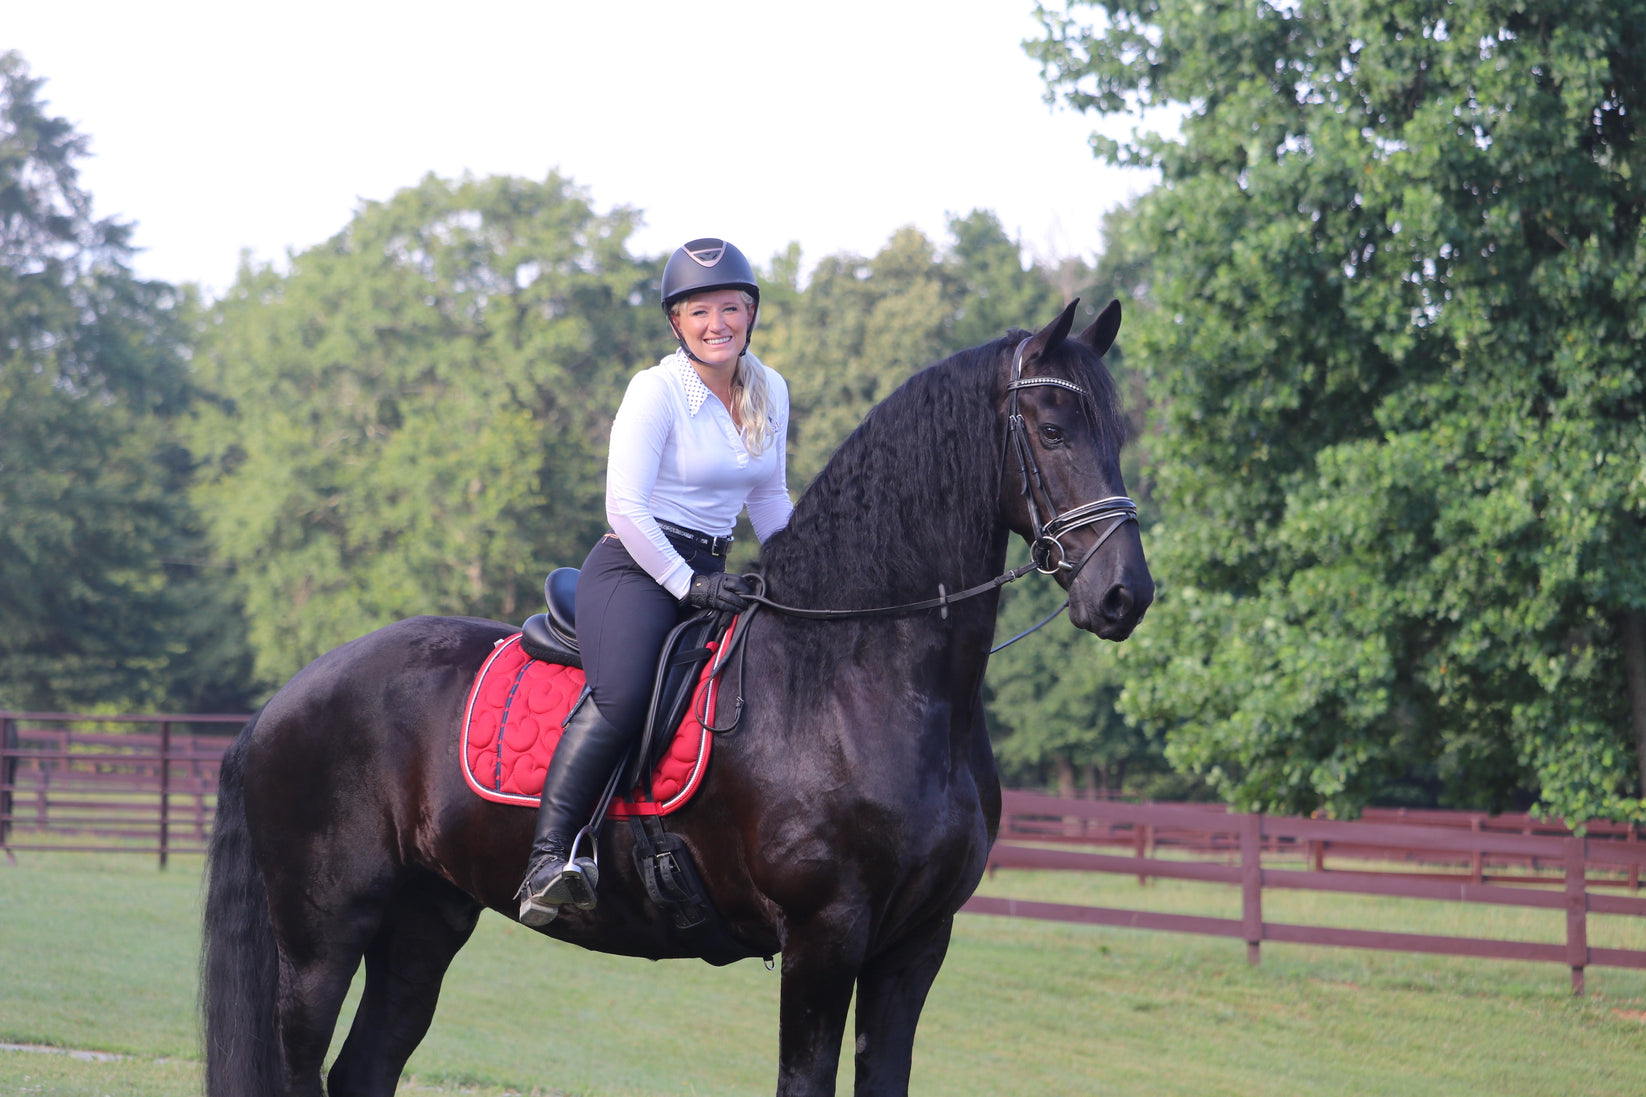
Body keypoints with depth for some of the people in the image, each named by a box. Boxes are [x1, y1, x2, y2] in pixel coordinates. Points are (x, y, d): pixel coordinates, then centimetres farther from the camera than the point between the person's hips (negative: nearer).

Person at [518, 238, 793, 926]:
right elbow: (625, 507, -14)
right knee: (621, 698, -32)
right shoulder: (656, 391, -9)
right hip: (636, 567, -7)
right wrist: (686, 585, -19)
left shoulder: (771, 392, 11)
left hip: (711, 574, 7)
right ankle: (549, 858, -33)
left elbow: (769, 499, 22)